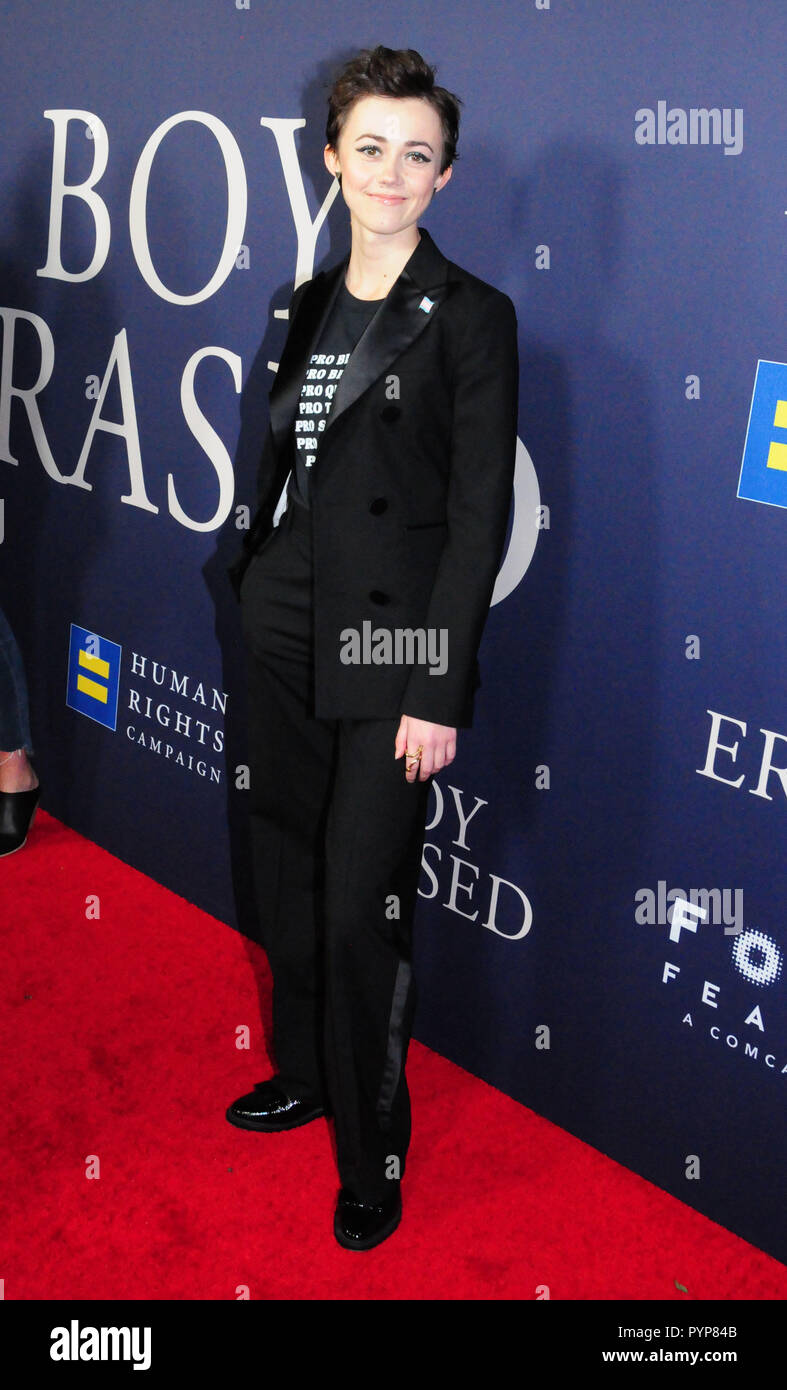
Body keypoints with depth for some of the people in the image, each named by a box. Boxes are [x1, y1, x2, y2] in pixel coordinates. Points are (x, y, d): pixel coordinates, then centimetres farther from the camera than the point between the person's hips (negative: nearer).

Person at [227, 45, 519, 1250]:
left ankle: (372, 1153, 19)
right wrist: (258, 591, 12)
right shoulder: (313, 305, 12)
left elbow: (481, 514, -11)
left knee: (362, 906, -1)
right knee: (287, 877, 16)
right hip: (291, 638, 7)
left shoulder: (470, 317, -7)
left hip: (393, 649, -6)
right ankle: (306, 1074, 39)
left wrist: (443, 691, -16)